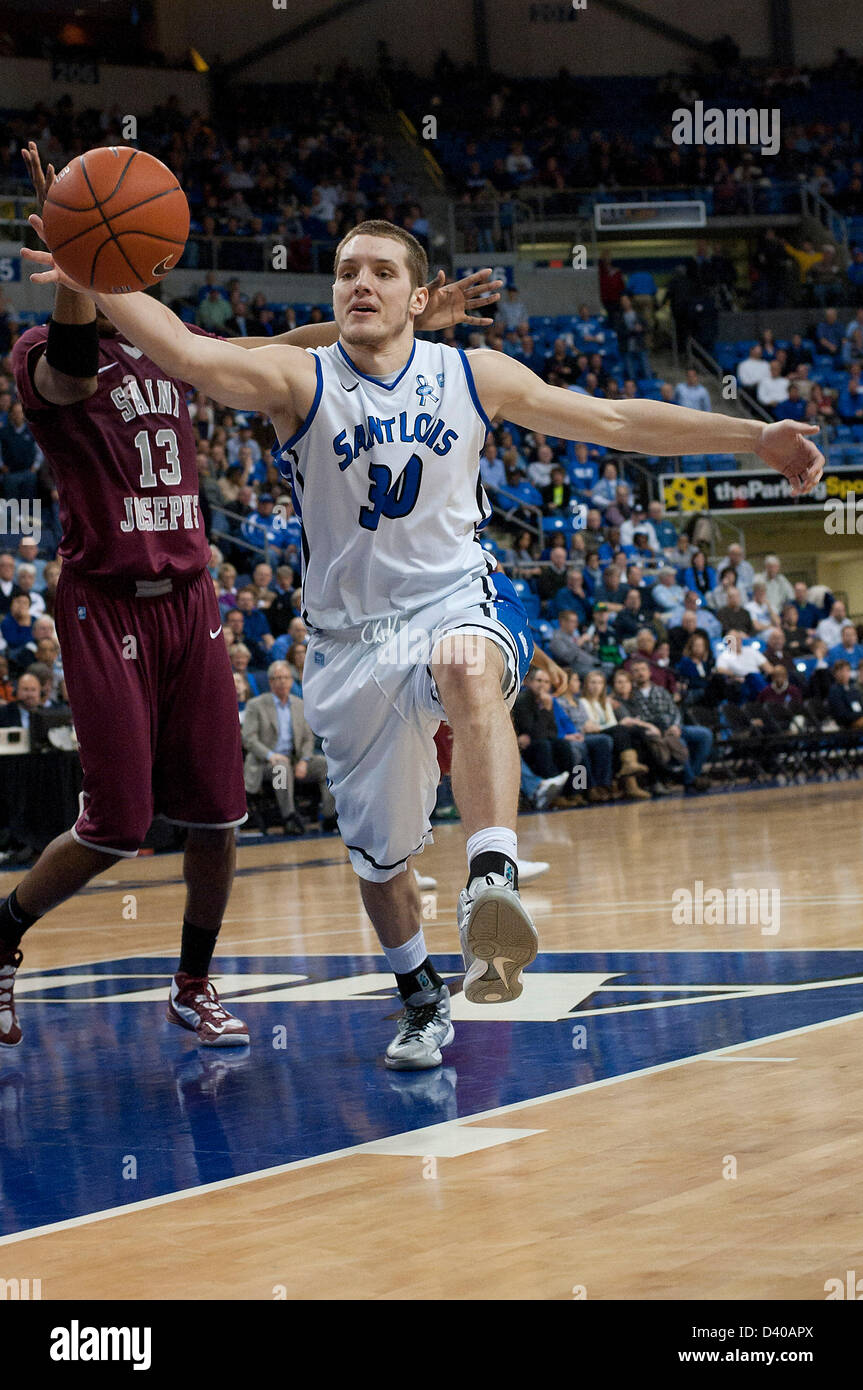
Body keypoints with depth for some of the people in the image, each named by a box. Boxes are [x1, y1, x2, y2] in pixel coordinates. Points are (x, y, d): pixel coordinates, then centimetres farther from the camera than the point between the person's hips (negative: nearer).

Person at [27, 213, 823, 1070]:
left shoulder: (473, 377, 0)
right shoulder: (299, 380, -7)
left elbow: (614, 421, 5)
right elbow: (185, 353, -25)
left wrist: (754, 438, 1)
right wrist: (92, 279, -42)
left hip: (454, 606, -1)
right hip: (349, 639, 1)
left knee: (467, 667, -39)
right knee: (376, 854, 7)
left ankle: (493, 880, -48)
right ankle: (423, 1002, 34)